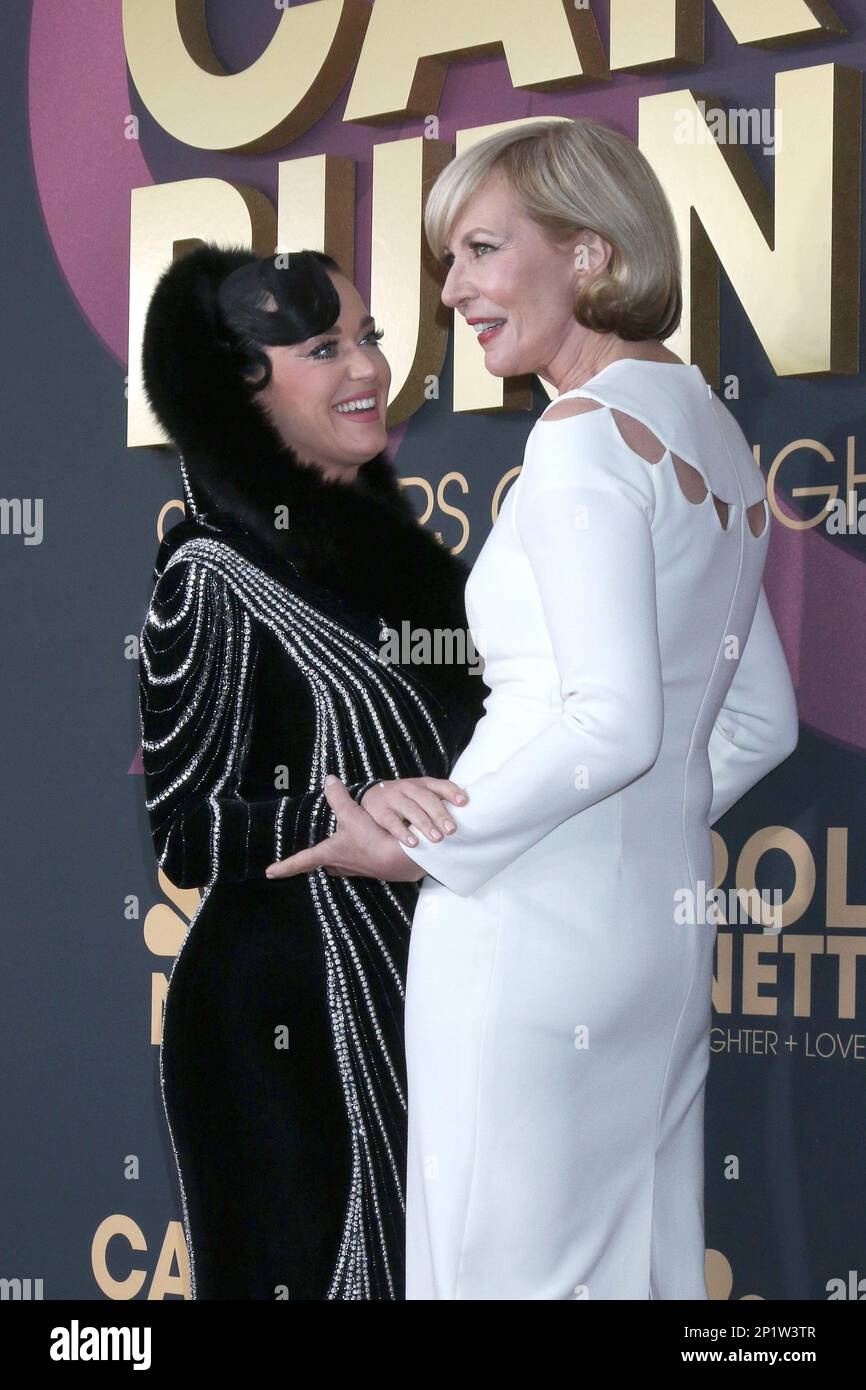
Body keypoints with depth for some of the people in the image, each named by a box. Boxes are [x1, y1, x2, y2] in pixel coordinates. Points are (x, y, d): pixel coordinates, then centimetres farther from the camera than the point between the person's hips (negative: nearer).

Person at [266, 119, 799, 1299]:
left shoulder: (587, 436, -13)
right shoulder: (716, 435, 14)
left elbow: (614, 721, -20)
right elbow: (763, 723, 18)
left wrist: (425, 841, -12)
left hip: (530, 927, -9)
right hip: (667, 922, 9)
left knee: (506, 1267, -1)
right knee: (642, 1264, 13)